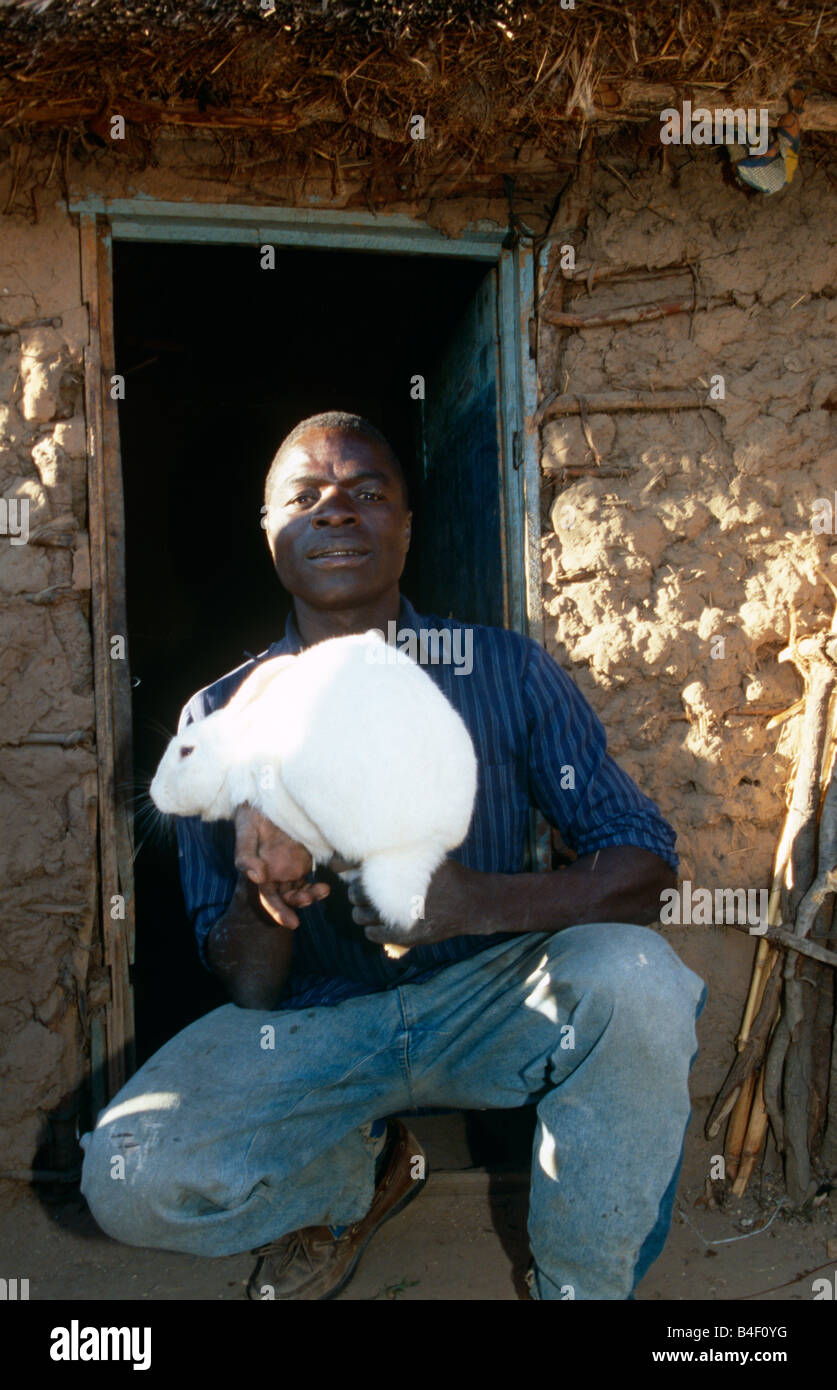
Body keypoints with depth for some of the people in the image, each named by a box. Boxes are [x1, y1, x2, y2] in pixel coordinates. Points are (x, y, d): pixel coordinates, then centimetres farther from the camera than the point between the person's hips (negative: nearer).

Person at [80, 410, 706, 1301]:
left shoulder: (510, 674, -7)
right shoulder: (220, 720, -5)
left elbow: (647, 864, -10)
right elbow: (246, 991, -6)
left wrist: (484, 901, -30)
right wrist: (263, 900, -32)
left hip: (486, 999, 0)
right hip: (312, 1025, 1)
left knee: (632, 978, -30)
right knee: (130, 1179, -23)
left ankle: (579, 1286, -3)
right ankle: (361, 1171, 10)